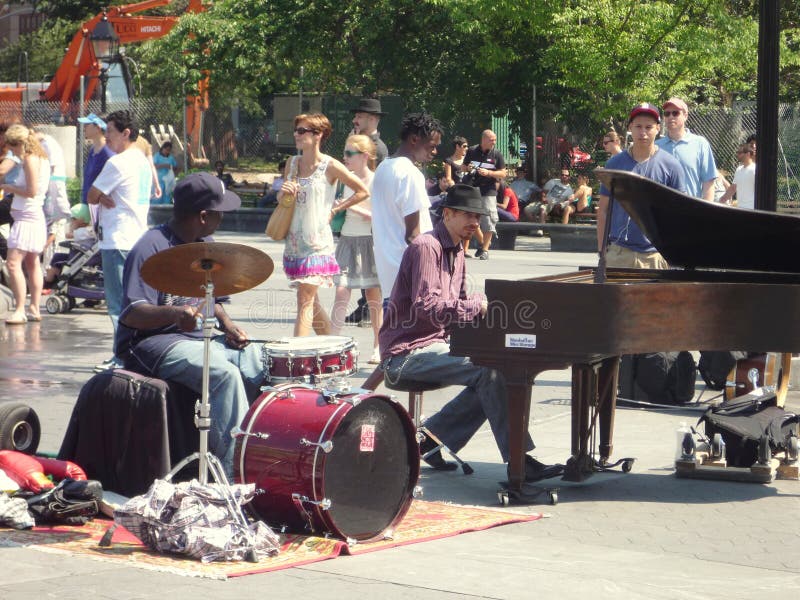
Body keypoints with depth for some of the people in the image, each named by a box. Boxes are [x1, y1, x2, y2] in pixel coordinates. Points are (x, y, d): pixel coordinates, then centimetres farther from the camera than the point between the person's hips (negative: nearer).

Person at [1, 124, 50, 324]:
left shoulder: (30, 159, -15)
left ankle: (19, 310, -17)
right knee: (32, 263, 16)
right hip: (36, 216, 11)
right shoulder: (41, 157, 13)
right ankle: (34, 309, 22)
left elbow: (31, 191, -20)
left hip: (27, 216, -11)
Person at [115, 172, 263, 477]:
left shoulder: (205, 245, 14)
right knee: (225, 375, -30)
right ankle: (233, 474, -29)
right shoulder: (151, 248, -14)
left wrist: (227, 325, 1)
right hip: (151, 343, -8)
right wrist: (174, 314, -40)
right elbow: (131, 314, -22)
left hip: (199, 337, 8)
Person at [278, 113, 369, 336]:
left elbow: (363, 192, -1)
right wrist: (283, 192, -5)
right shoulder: (292, 164, 9)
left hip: (317, 243, -7)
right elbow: (281, 199, 18)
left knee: (305, 301, -12)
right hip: (294, 241, 7)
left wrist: (334, 210, -4)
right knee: (311, 301, 13)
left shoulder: (330, 166, -7)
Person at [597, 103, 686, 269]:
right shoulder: (615, 164, 7)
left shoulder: (671, 166, 3)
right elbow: (603, 210, 10)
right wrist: (601, 250, 5)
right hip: (618, 253, 1)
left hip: (656, 253, -1)